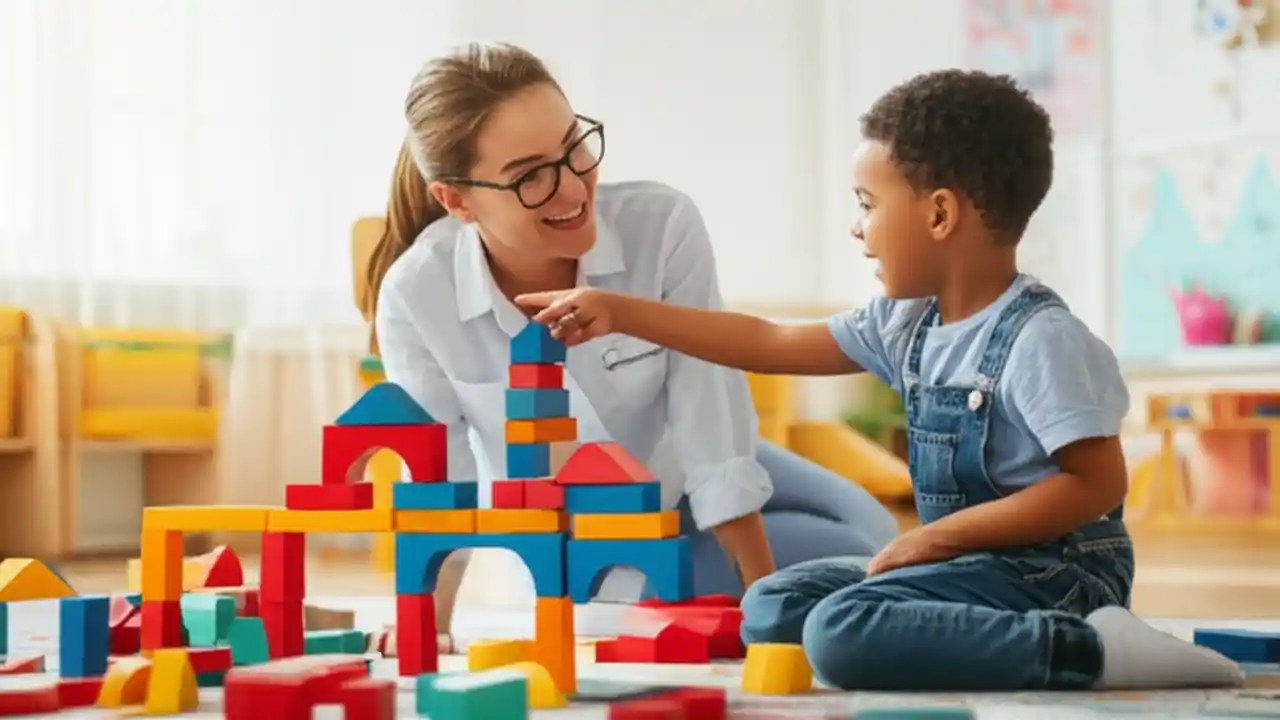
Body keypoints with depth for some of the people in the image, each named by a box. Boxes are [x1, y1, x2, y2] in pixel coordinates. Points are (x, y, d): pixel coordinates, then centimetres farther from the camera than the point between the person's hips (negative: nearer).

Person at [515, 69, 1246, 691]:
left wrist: (936, 538, -21)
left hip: (1051, 570, -10)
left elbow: (1098, 483, -21)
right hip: (979, 562, 10)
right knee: (772, 608, 9)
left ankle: (1091, 651, -24)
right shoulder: (908, 323, 8)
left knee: (844, 631, -28)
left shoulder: (1041, 337, -17)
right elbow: (772, 344, 15)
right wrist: (619, 312, 14)